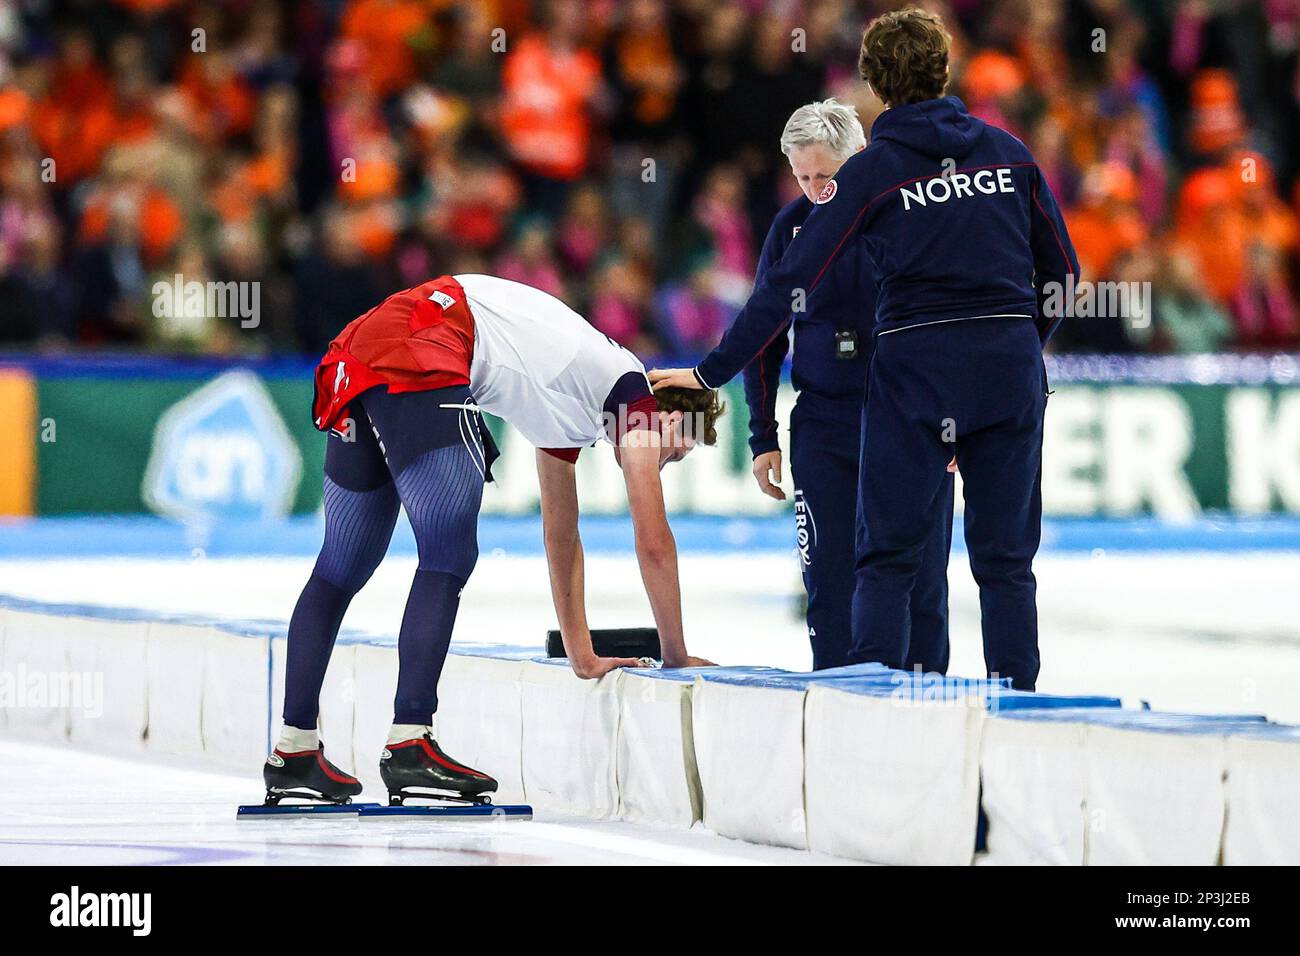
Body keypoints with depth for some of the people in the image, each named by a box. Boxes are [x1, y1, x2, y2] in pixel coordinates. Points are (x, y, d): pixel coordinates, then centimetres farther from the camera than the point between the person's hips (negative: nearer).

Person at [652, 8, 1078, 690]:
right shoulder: (1007, 152, 7)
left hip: (914, 370, -3)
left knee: (888, 555, 6)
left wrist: (712, 372, 1)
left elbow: (791, 282, -4)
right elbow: (1060, 270, 11)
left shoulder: (870, 172, -3)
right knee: (1005, 558, 8)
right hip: (1009, 369, 3)